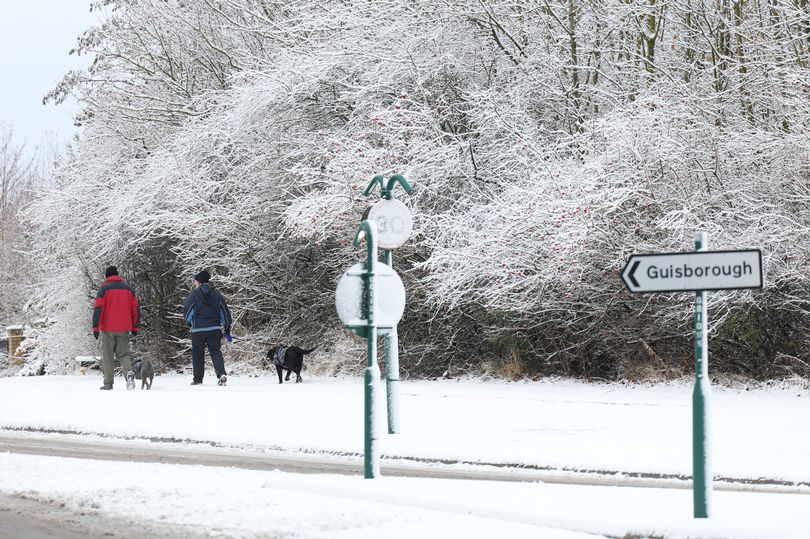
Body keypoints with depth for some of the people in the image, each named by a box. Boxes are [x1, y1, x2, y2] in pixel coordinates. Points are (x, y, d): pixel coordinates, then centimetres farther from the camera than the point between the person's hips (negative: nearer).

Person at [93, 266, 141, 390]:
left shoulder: (104, 289, -2)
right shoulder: (128, 289, 10)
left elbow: (98, 308, -9)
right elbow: (136, 308, 11)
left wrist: (95, 327, -7)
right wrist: (135, 327, 16)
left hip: (108, 329, -3)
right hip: (124, 329, 3)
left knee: (107, 356, 5)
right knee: (123, 353, 8)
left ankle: (108, 383, 2)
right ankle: (129, 372, -21)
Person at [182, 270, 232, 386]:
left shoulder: (195, 293, -6)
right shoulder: (216, 294, 7)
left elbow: (186, 310, -7)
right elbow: (225, 312, 9)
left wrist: (189, 322, 14)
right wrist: (227, 330, 15)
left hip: (198, 330, -3)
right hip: (215, 329, 3)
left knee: (197, 354, 9)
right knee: (216, 352, 5)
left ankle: (198, 379, 11)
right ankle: (222, 374, -16)